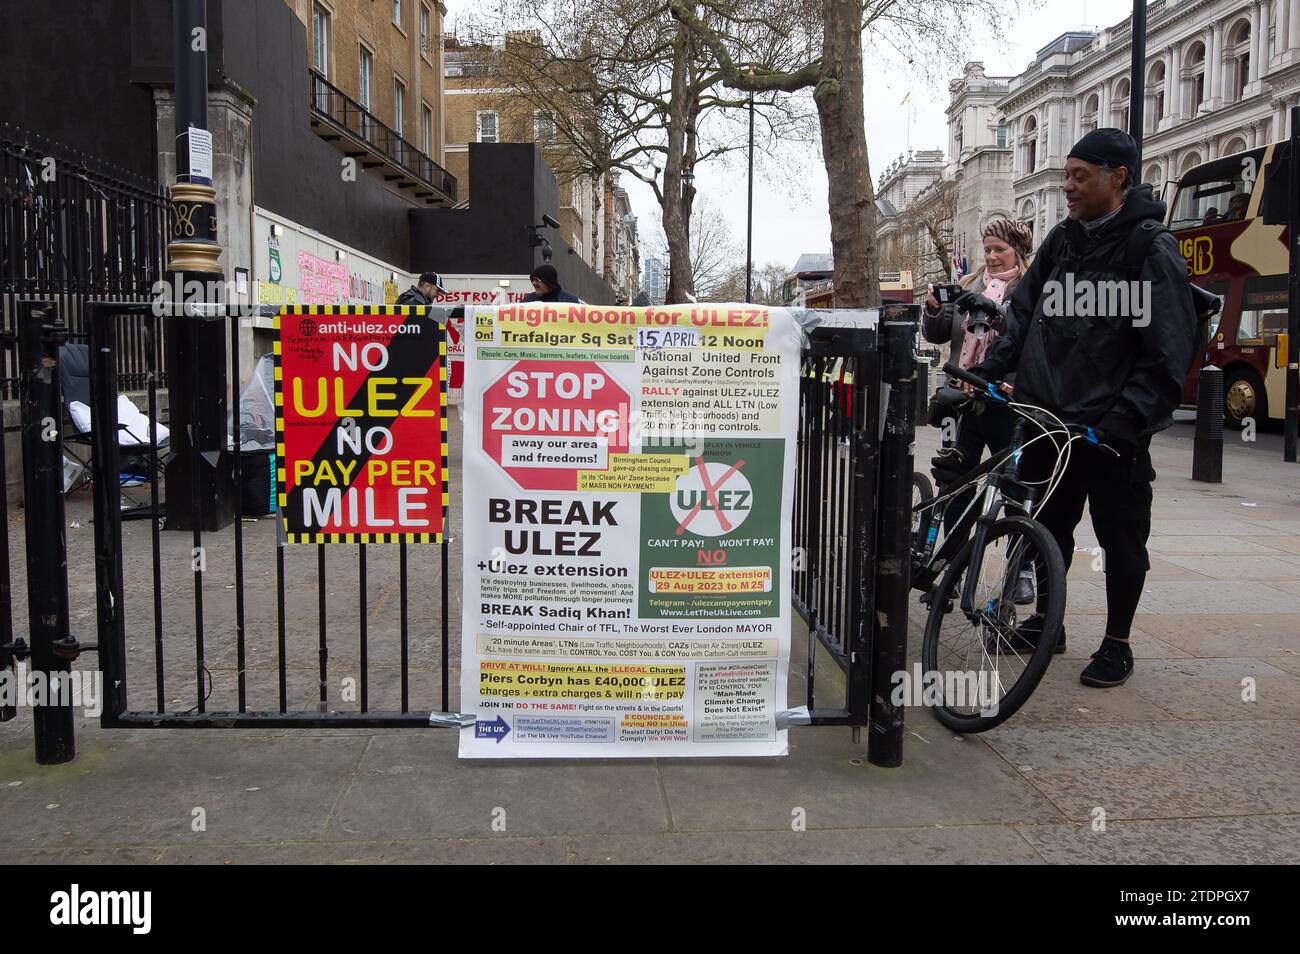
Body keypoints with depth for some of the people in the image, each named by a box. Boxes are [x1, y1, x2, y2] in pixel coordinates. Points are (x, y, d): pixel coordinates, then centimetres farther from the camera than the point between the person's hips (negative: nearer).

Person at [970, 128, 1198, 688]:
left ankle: (1117, 644, 21)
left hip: (1113, 429, -6)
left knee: (1121, 538, 6)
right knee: (1048, 524, 16)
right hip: (1049, 416, 6)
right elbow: (1023, 315, 14)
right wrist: (987, 372, 2)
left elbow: (1169, 354, -13)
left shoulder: (1152, 250, -9)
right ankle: (1046, 622, 33)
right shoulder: (1062, 241, 10)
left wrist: (1127, 418, -21)